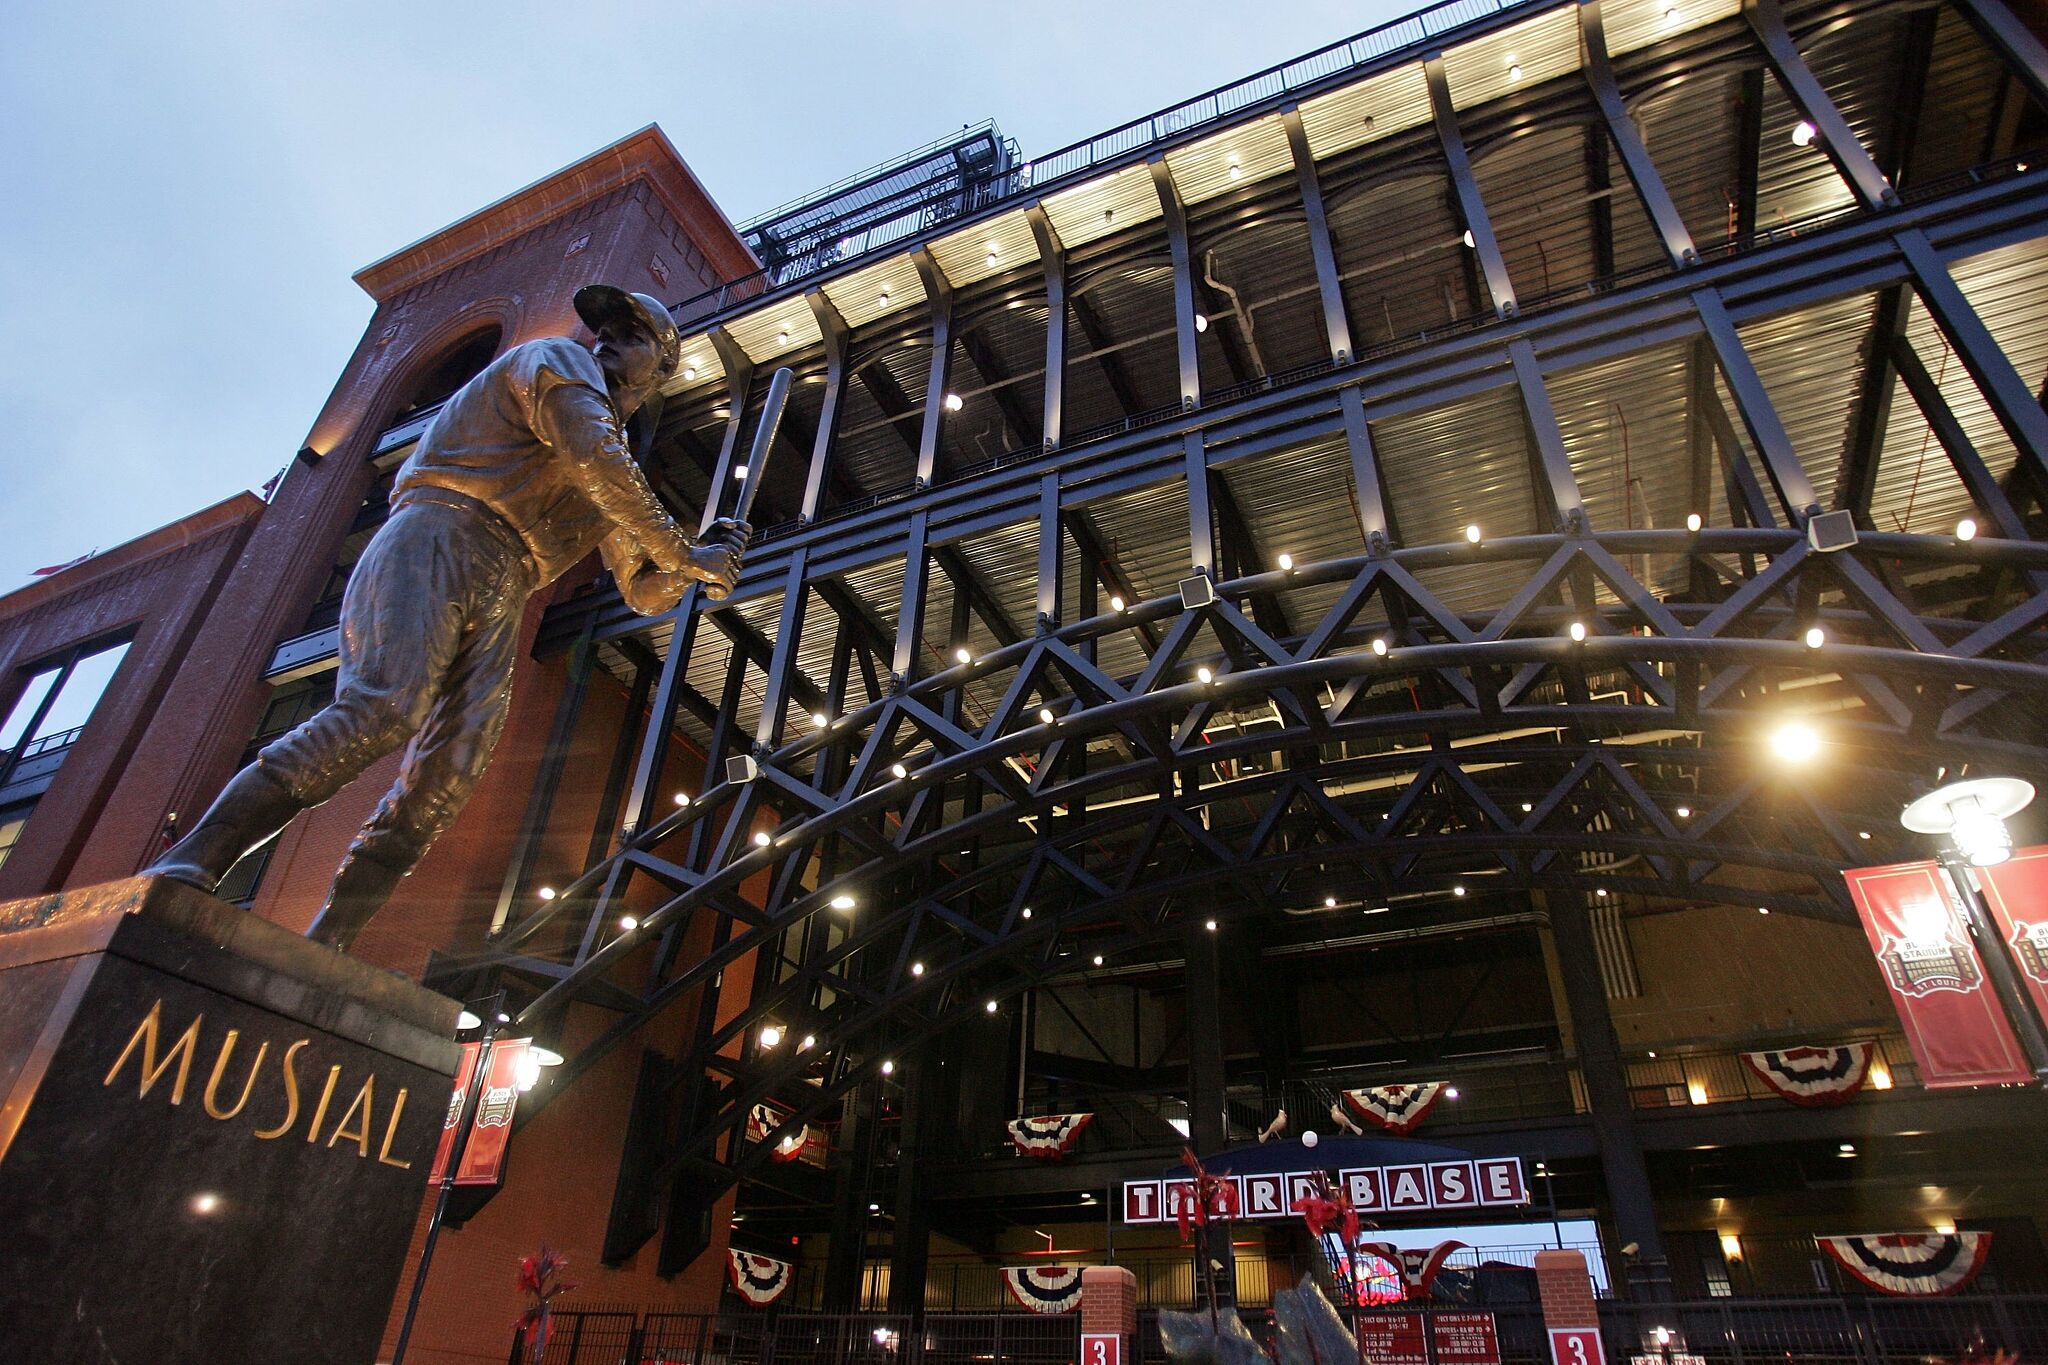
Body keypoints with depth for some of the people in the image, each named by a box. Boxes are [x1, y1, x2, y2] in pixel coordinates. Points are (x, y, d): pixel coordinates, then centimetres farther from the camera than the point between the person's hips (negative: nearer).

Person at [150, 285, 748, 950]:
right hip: (439, 542, -7)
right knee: (383, 706, -30)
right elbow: (595, 458, -7)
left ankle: (317, 955, -15)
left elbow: (642, 592, 28)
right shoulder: (559, 359, 14)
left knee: (446, 776, -12)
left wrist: (703, 558, 10)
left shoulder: (602, 491, 33)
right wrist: (684, 555, -4)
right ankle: (187, 866, -28)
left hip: (497, 601, 7)